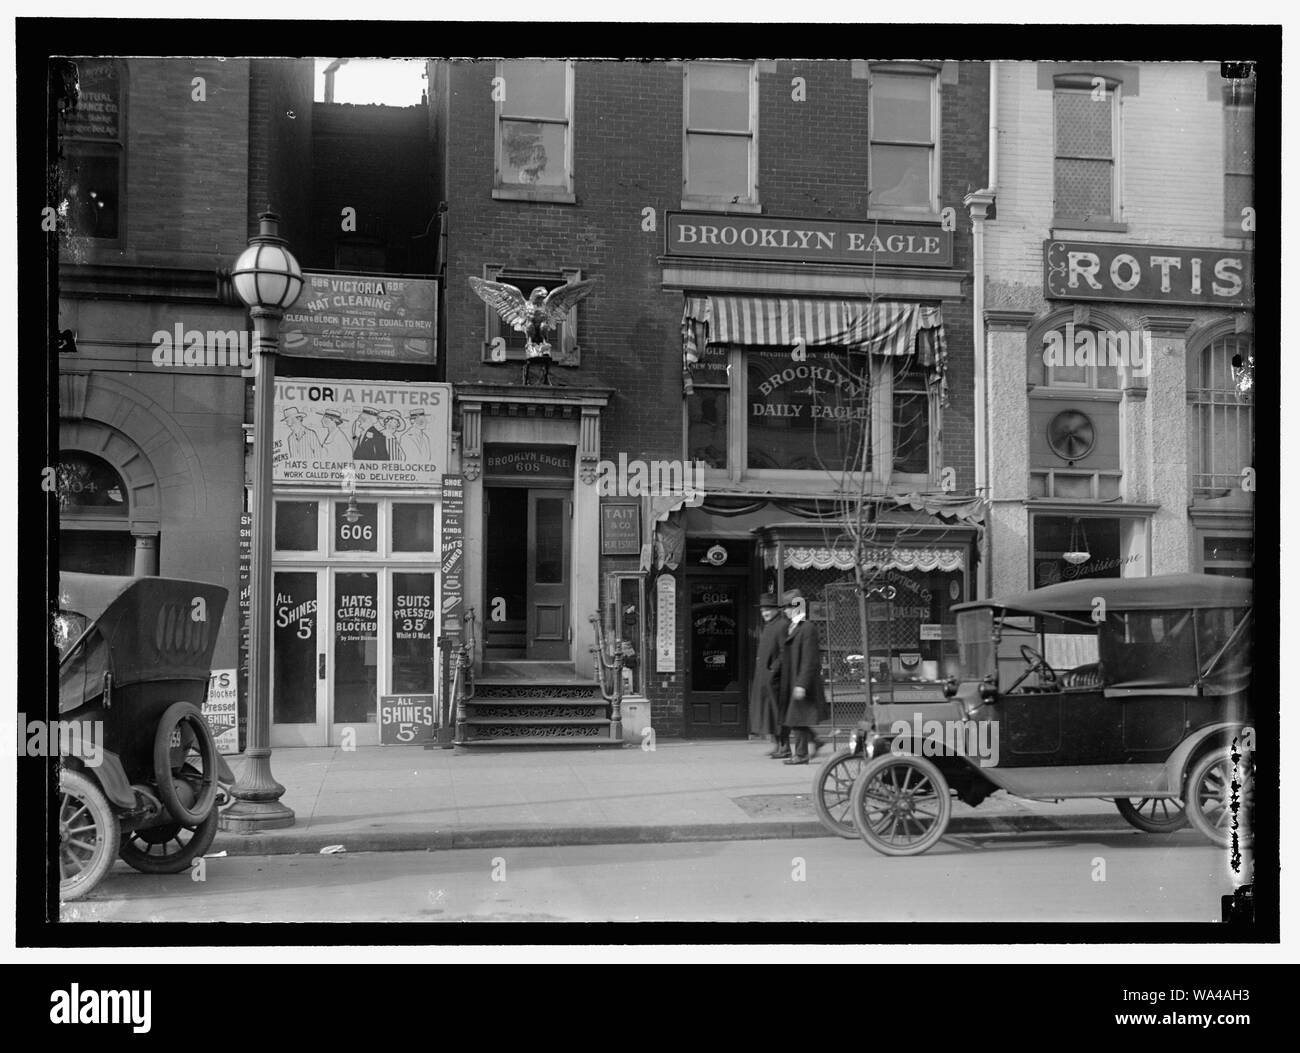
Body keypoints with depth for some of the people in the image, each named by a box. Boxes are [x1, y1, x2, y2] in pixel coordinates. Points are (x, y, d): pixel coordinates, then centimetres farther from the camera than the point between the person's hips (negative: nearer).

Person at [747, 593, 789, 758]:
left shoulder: (782, 625, -12)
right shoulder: (767, 626, 17)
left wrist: (775, 669, -20)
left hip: (774, 676, -9)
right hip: (763, 677, 9)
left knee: (778, 711, -6)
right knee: (768, 710, 12)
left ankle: (785, 747, -1)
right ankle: (776, 745, 19)